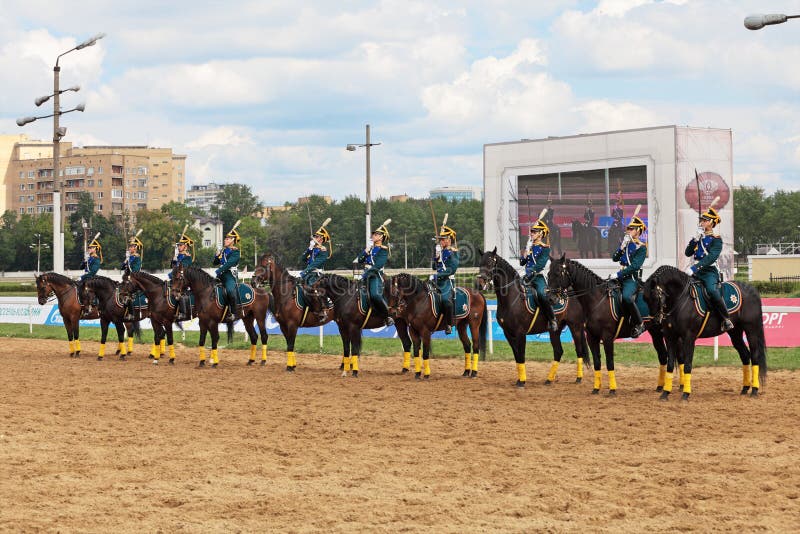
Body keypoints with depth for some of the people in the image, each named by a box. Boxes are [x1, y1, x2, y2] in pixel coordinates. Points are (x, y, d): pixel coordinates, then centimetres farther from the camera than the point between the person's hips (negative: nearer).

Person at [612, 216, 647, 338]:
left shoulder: (641, 247, -4)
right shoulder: (625, 243, 16)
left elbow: (635, 266, -14)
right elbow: (615, 258, 9)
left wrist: (619, 274, -20)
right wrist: (622, 248, -7)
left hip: (632, 278, -8)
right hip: (621, 277, 8)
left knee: (626, 296, -35)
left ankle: (639, 324, -20)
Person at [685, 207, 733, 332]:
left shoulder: (716, 239, -3)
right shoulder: (699, 237, 17)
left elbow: (710, 258, -17)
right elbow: (688, 253, 9)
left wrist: (694, 268, -27)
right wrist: (695, 239, -4)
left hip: (709, 271, -7)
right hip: (696, 272, 7)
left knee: (712, 290, -33)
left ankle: (726, 320, -27)